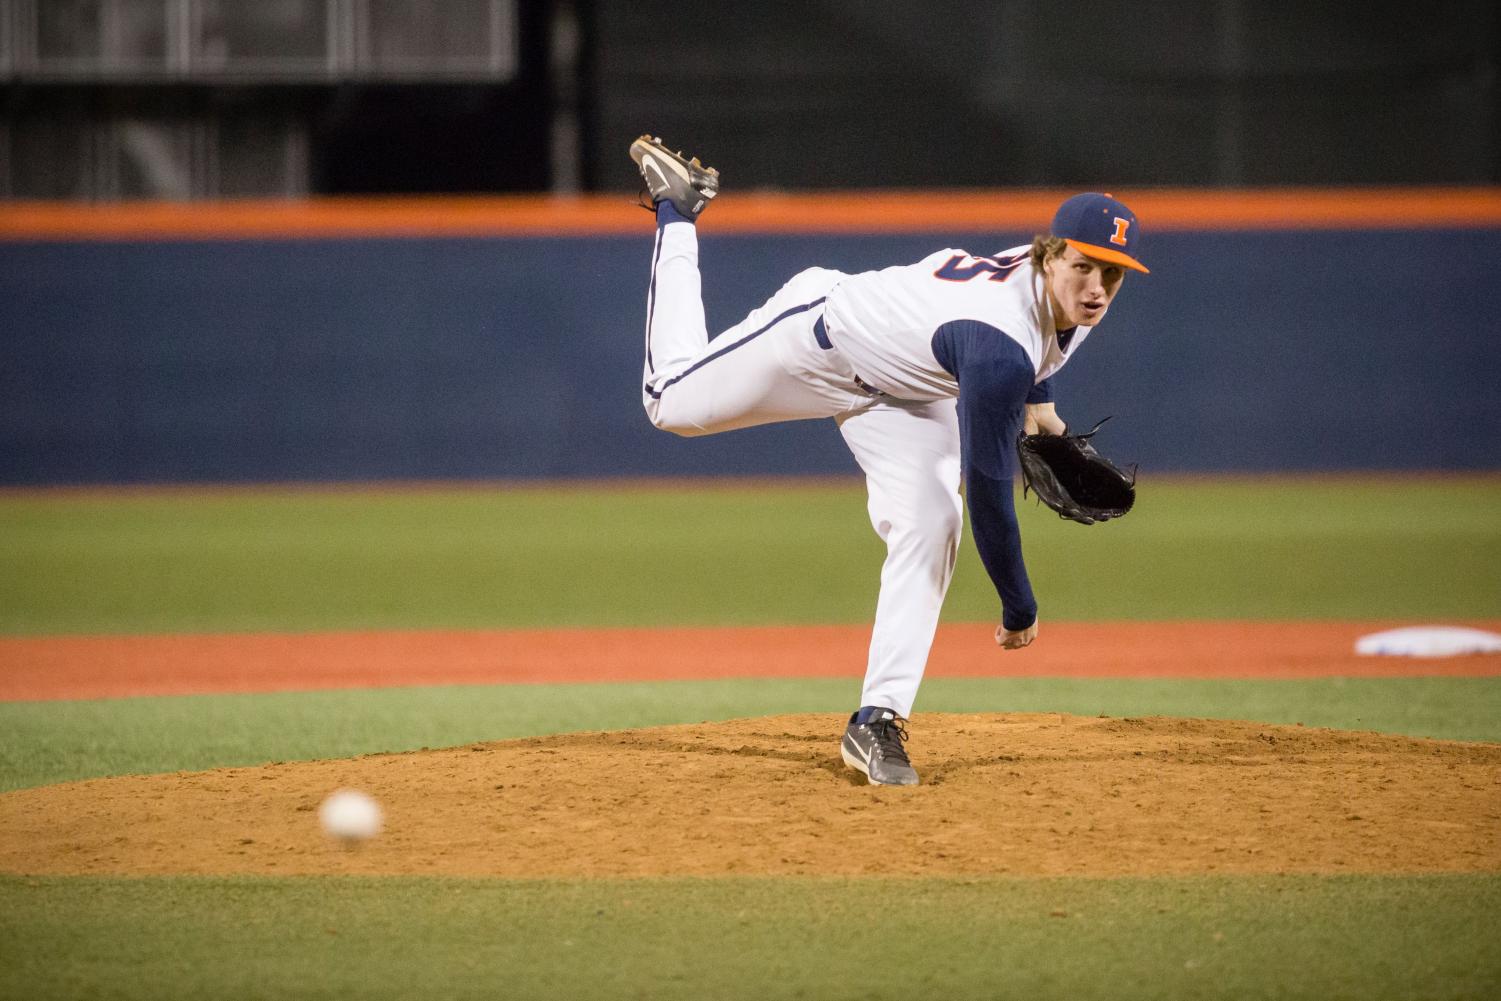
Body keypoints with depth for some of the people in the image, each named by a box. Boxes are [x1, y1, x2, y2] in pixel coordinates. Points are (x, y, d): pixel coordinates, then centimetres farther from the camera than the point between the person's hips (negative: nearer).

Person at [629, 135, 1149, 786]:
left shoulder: (1072, 286, -20)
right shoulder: (1001, 348, -43)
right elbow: (988, 490, -36)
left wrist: (1035, 397, 13)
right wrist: (1019, 611, -27)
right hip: (819, 333, -7)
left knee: (929, 527, -13)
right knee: (672, 402, 15)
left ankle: (878, 721, -7)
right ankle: (676, 213, 36)